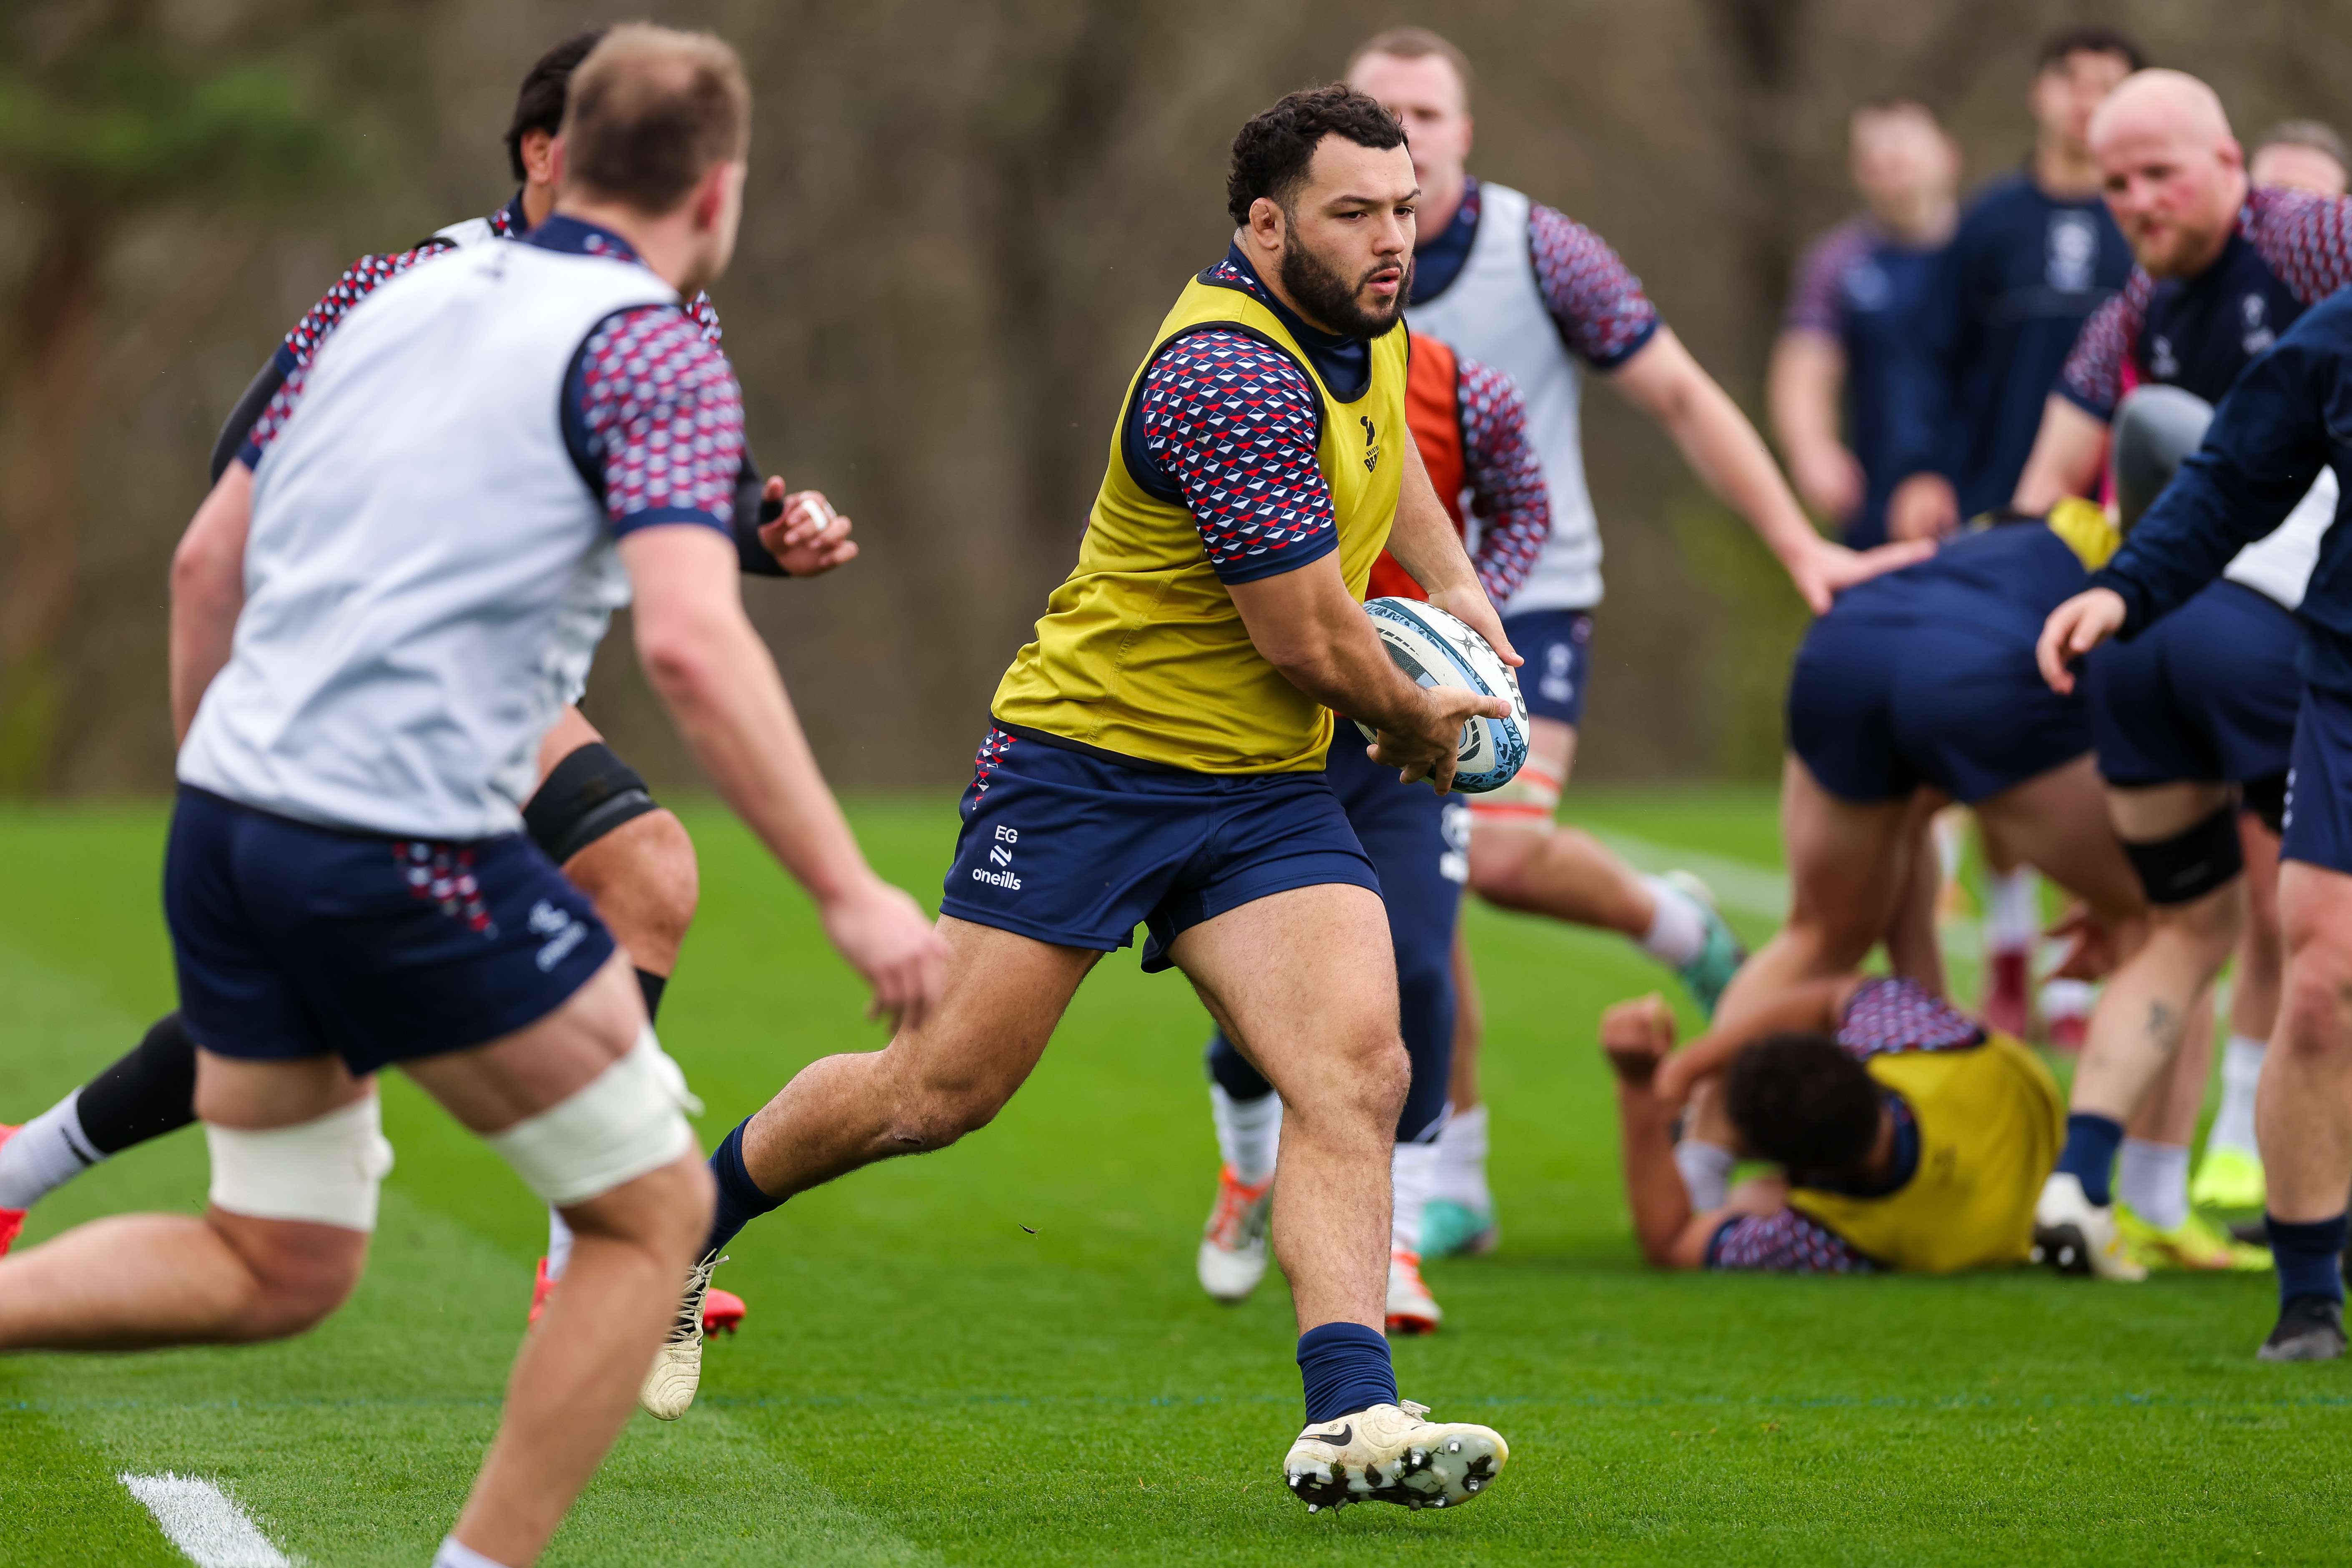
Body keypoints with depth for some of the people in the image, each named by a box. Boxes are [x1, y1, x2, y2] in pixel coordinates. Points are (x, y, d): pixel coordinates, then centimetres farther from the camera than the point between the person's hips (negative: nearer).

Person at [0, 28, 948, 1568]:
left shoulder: (405, 300, 16)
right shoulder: (655, 352, -6)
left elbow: (211, 564, 21)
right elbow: (690, 639, -20)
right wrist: (850, 893, -18)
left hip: (226, 810, 7)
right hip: (413, 857, -7)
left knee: (275, 1267, 18)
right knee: (654, 1210, 9)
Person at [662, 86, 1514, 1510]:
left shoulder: (1363, 319, 6)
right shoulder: (1232, 378, -25)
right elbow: (1310, 644, -21)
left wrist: (1455, 583, 23)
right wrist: (1418, 725, -2)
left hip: (1266, 794, 7)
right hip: (1092, 761, -7)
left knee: (1359, 1074, -15)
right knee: (945, 1088, -1)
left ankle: (1350, 1419, -23)